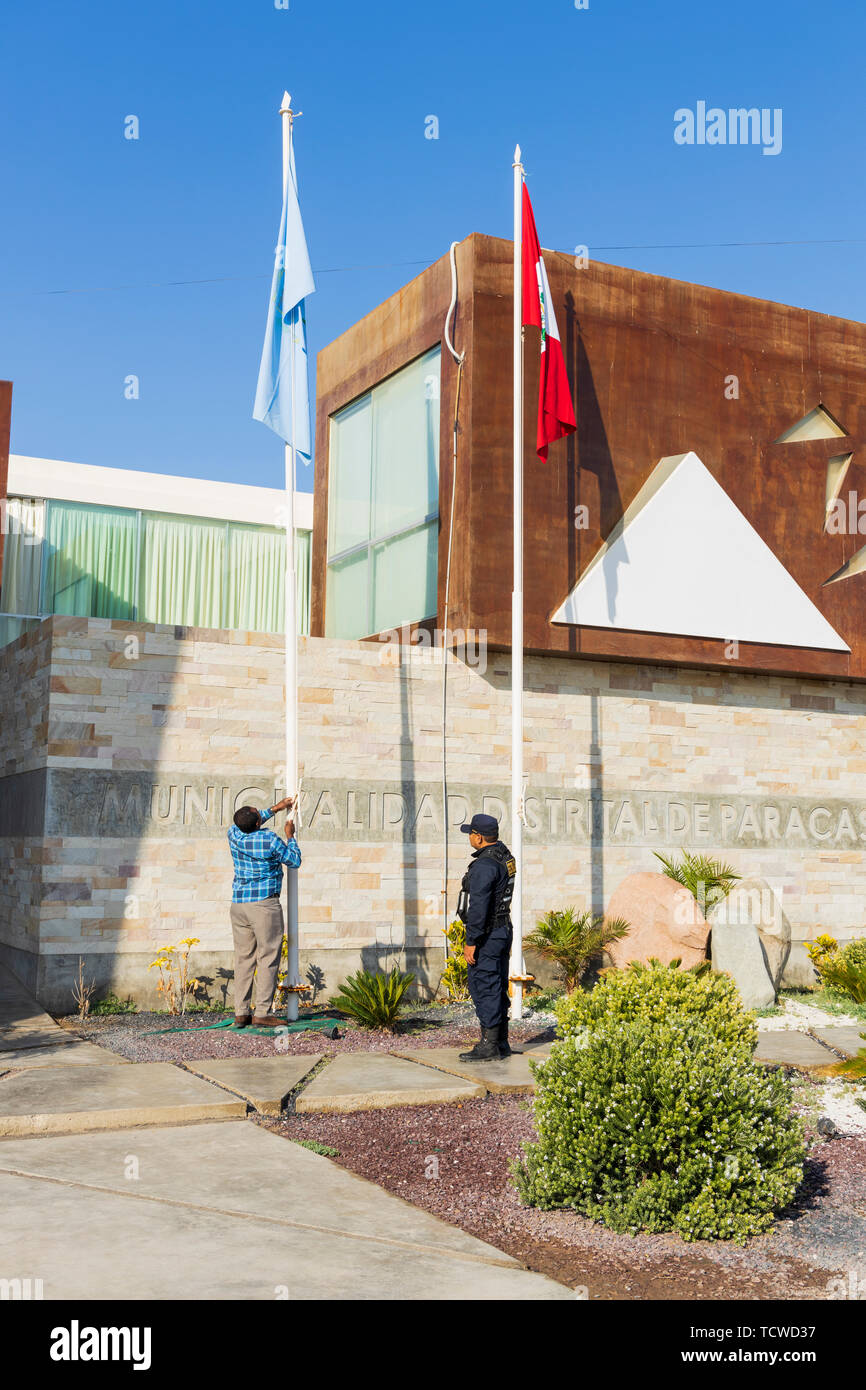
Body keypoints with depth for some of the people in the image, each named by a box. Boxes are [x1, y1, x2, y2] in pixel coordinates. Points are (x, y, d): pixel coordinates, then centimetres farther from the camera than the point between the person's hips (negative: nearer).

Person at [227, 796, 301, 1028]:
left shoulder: (234, 835, 3)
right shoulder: (270, 839, -12)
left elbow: (250, 825, 28)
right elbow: (295, 861, 1)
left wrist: (275, 808, 32)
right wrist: (290, 836, 14)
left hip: (238, 903, 6)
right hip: (264, 904, -6)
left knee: (243, 958, 8)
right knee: (267, 959, -2)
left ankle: (241, 1013, 7)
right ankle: (262, 1013, -5)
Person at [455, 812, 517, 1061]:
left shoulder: (484, 865, -20)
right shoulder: (504, 855, 10)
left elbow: (479, 907, -23)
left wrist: (471, 942, -20)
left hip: (487, 935, -10)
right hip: (503, 929, 10)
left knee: (483, 987, -5)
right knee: (497, 988, 14)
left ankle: (489, 1046, -3)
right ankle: (501, 1043, 20)